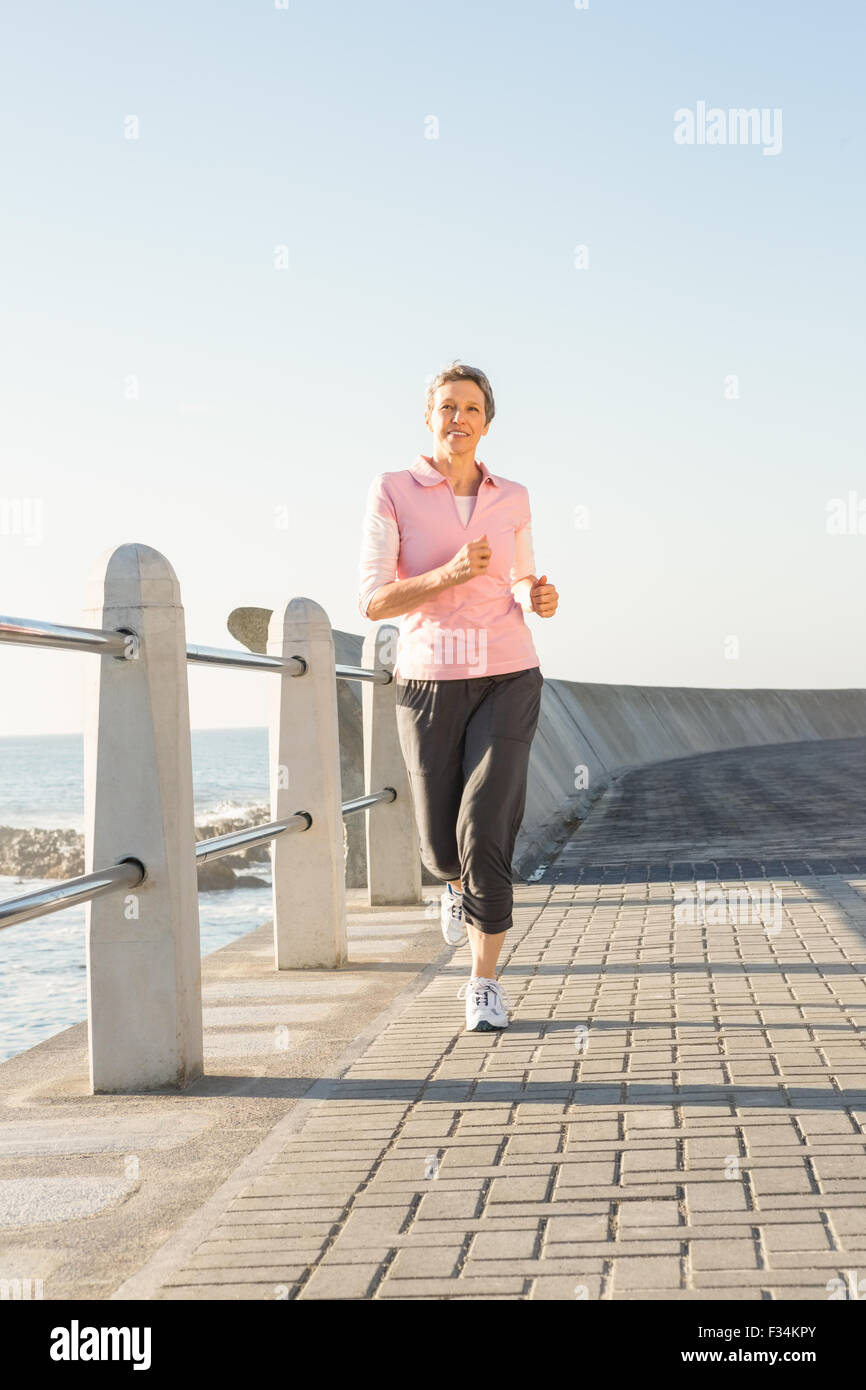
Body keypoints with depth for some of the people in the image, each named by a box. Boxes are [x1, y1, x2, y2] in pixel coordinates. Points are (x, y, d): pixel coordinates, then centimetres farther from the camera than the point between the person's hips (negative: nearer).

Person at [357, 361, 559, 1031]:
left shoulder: (512, 499, 6)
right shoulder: (392, 492, -3)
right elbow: (373, 602, -8)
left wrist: (537, 599, -6)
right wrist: (450, 574, -23)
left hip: (506, 680, 0)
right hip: (429, 681, 0)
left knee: (486, 830, -16)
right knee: (442, 847, 8)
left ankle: (485, 983, 0)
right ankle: (459, 882, 48)